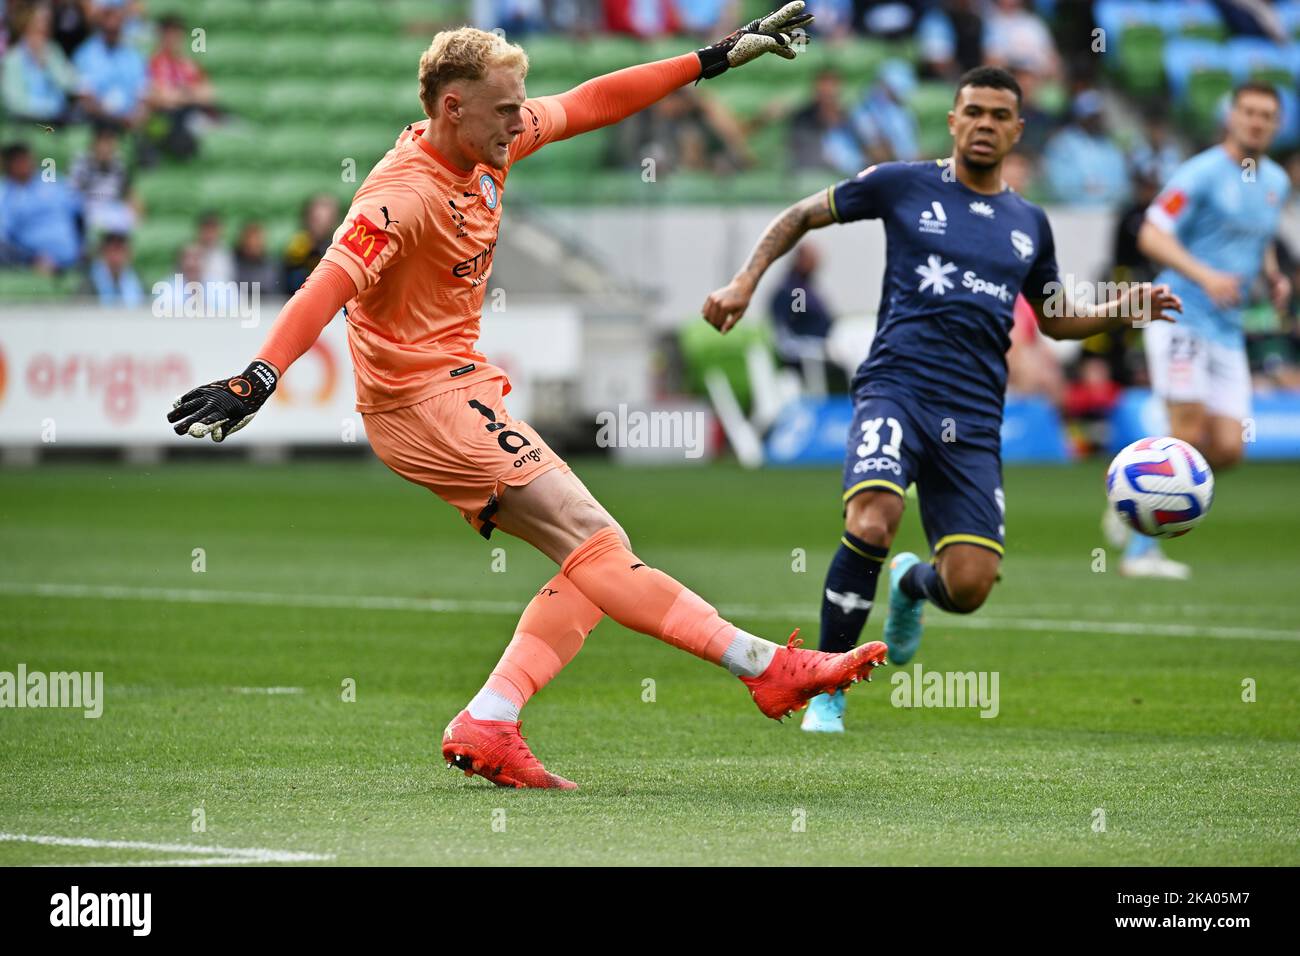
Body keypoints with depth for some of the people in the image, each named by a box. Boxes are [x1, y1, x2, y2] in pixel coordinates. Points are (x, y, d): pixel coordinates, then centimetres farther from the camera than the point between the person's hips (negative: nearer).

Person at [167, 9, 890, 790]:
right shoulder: (407, 192, -22)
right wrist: (262, 376, -49)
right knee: (593, 542, -15)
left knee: (595, 556, 2)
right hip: (424, 400, -10)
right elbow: (329, 286, -34)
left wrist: (714, 59, 15)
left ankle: (487, 727, -5)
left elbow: (589, 104, 15)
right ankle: (765, 666, -18)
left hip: (465, 385, 10)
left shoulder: (490, 146, 4)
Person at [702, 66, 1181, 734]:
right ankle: (826, 689, -12)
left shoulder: (1029, 223, 17)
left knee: (968, 588, -8)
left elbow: (1055, 320, 31)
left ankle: (912, 583, 33)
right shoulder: (904, 185, 6)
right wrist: (745, 282, 5)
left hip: (974, 418, 4)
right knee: (872, 525, -32)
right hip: (896, 386, -3)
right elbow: (801, 216, 16)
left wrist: (1121, 310, 13)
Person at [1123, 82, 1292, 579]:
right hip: (1180, 314, -7)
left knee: (1227, 449, -3)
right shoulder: (1202, 173, -9)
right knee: (1189, 429, -17)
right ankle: (1141, 550, -9)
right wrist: (1205, 276, -26)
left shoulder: (1276, 182, 14)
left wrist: (1273, 277, 10)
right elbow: (1152, 235, -14)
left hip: (1227, 328, 7)